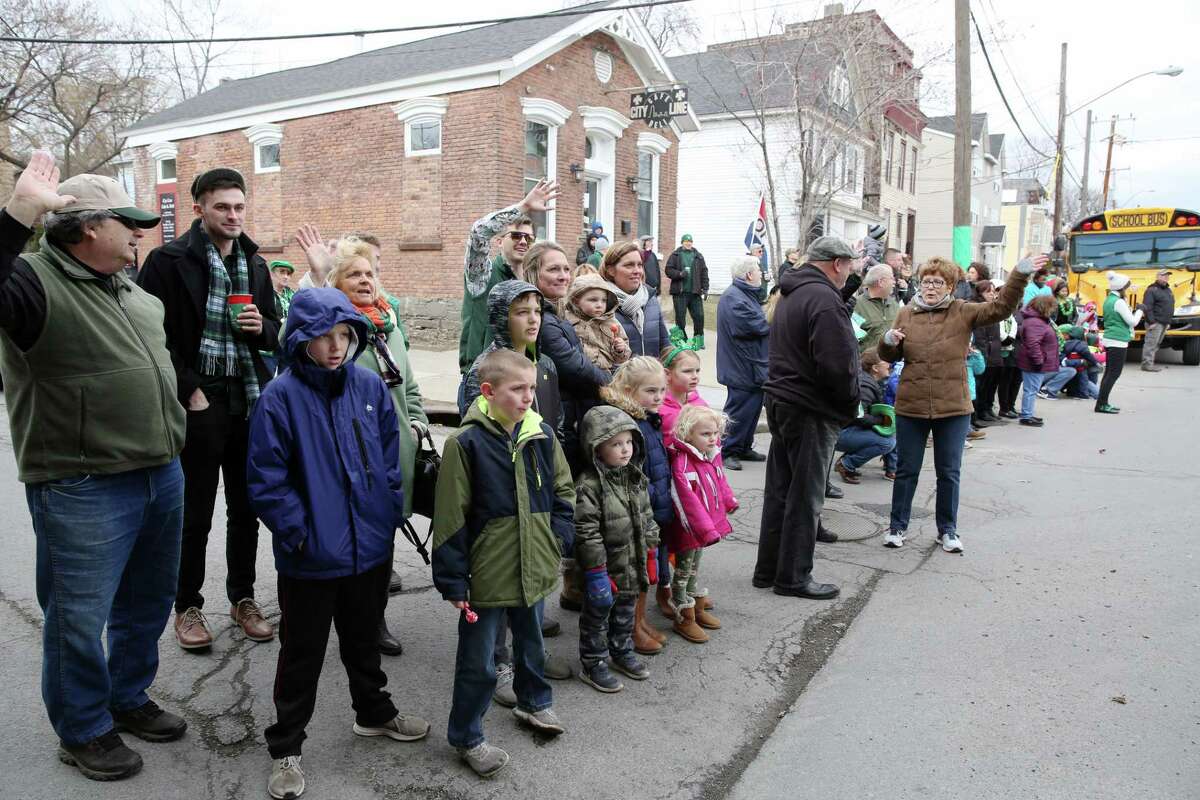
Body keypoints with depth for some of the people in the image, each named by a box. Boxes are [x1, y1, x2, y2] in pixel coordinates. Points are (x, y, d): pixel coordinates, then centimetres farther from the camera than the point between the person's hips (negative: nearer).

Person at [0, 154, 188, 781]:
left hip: (162, 479, 8)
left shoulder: (137, 294, 12)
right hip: (83, 490, -8)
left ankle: (128, 699, 41)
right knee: (80, 618, 8)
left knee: (148, 604, 21)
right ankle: (83, 730, 28)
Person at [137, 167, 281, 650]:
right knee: (195, 514, 7)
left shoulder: (253, 262, 11)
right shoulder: (170, 260, -7)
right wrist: (189, 392, -13)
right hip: (199, 403, -5)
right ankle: (187, 606, 24)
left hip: (250, 402, 5)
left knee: (246, 510, 13)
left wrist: (262, 328, -5)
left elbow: (274, 331, 19)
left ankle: (242, 597, 28)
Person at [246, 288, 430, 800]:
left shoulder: (370, 387, 0)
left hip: (370, 547, 5)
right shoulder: (281, 397, -14)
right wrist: (299, 532, -16)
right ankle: (285, 748, 29)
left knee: (364, 638, 24)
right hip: (311, 556, -4)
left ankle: (374, 712, 46)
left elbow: (389, 455, 8)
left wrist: (390, 512, 3)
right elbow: (265, 479, -14)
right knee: (302, 653, 11)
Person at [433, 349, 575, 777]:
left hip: (535, 570, 5)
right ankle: (466, 738, 29)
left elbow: (563, 489, 11)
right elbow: (450, 518, -15)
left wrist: (558, 537, 1)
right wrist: (453, 580, -13)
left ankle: (534, 702, 51)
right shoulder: (465, 443, -18)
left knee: (531, 643, 26)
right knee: (478, 663, 10)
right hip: (488, 576, -5)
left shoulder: (542, 434, -2)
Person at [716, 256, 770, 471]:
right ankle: (727, 451, 7)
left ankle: (744, 448, 27)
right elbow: (755, 326, -24)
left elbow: (759, 322, 18)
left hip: (755, 366, 11)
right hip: (742, 369, -11)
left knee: (754, 407, 16)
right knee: (739, 411, -3)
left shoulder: (746, 294, 17)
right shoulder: (733, 298, -19)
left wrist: (768, 322, -3)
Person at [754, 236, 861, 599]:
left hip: (781, 402, 10)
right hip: (812, 410, -9)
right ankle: (793, 577, 11)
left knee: (779, 490, 15)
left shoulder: (791, 294, 15)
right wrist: (852, 404, -7)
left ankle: (768, 569, 23)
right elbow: (838, 365, -24)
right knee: (805, 497, 1)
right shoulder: (824, 300, -17)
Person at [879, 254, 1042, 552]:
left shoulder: (963, 312, -1)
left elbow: (1000, 307, -14)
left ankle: (947, 530, 26)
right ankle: (897, 526, 24)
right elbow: (890, 357, 10)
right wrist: (889, 341, -13)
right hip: (910, 407, 1)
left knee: (949, 473, 10)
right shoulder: (906, 314, 3)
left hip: (953, 409, -1)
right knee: (906, 470, 10)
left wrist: (1020, 274, -26)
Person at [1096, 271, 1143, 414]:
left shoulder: (1108, 300, 12)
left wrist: (1132, 312, 12)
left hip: (1109, 340, 9)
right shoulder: (1119, 302, -16)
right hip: (1118, 342, -9)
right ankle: (1101, 404, -8)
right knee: (1114, 373, -7)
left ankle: (1103, 403, 14)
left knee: (1109, 372, 12)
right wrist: (1139, 310, 1)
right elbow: (1133, 321, -14)